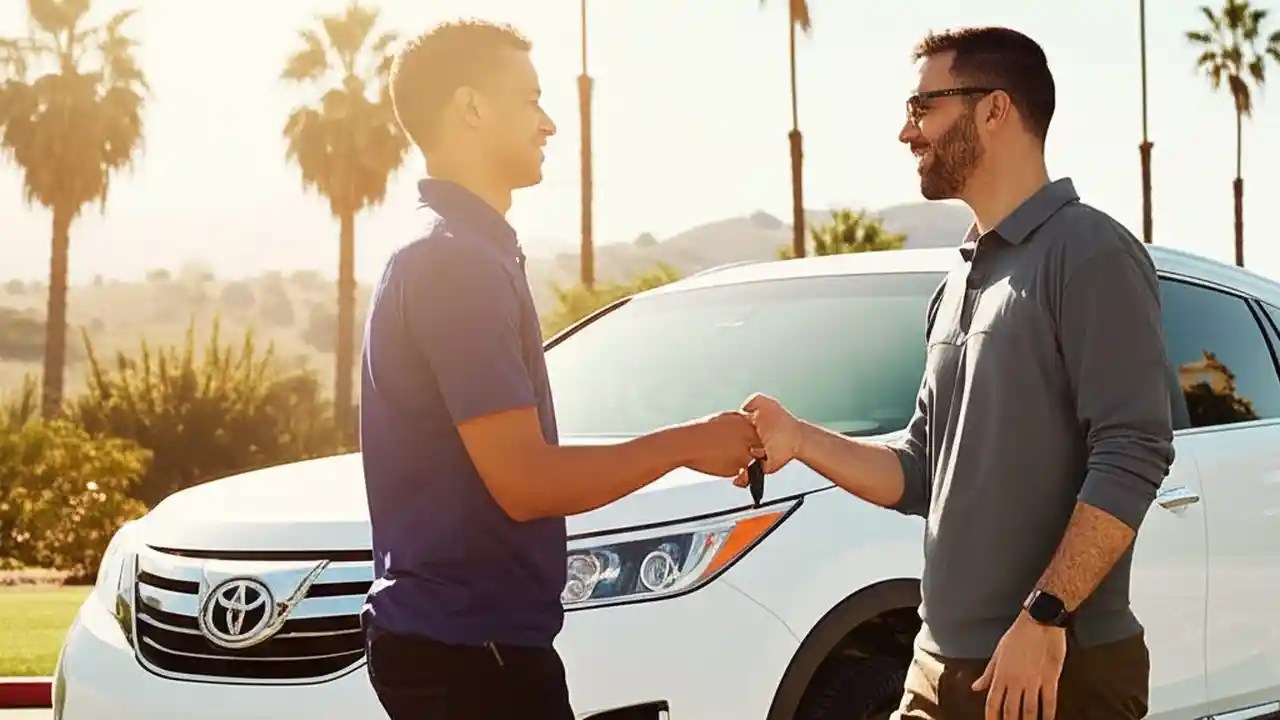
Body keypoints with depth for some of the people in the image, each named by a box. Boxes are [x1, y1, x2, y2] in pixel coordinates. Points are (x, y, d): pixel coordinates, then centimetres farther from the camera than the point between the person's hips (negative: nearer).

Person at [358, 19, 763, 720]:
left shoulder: (459, 252, 14)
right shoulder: (456, 262, -18)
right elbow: (523, 482, -22)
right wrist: (686, 443, -13)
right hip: (466, 646, -10)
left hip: (460, 634, 10)